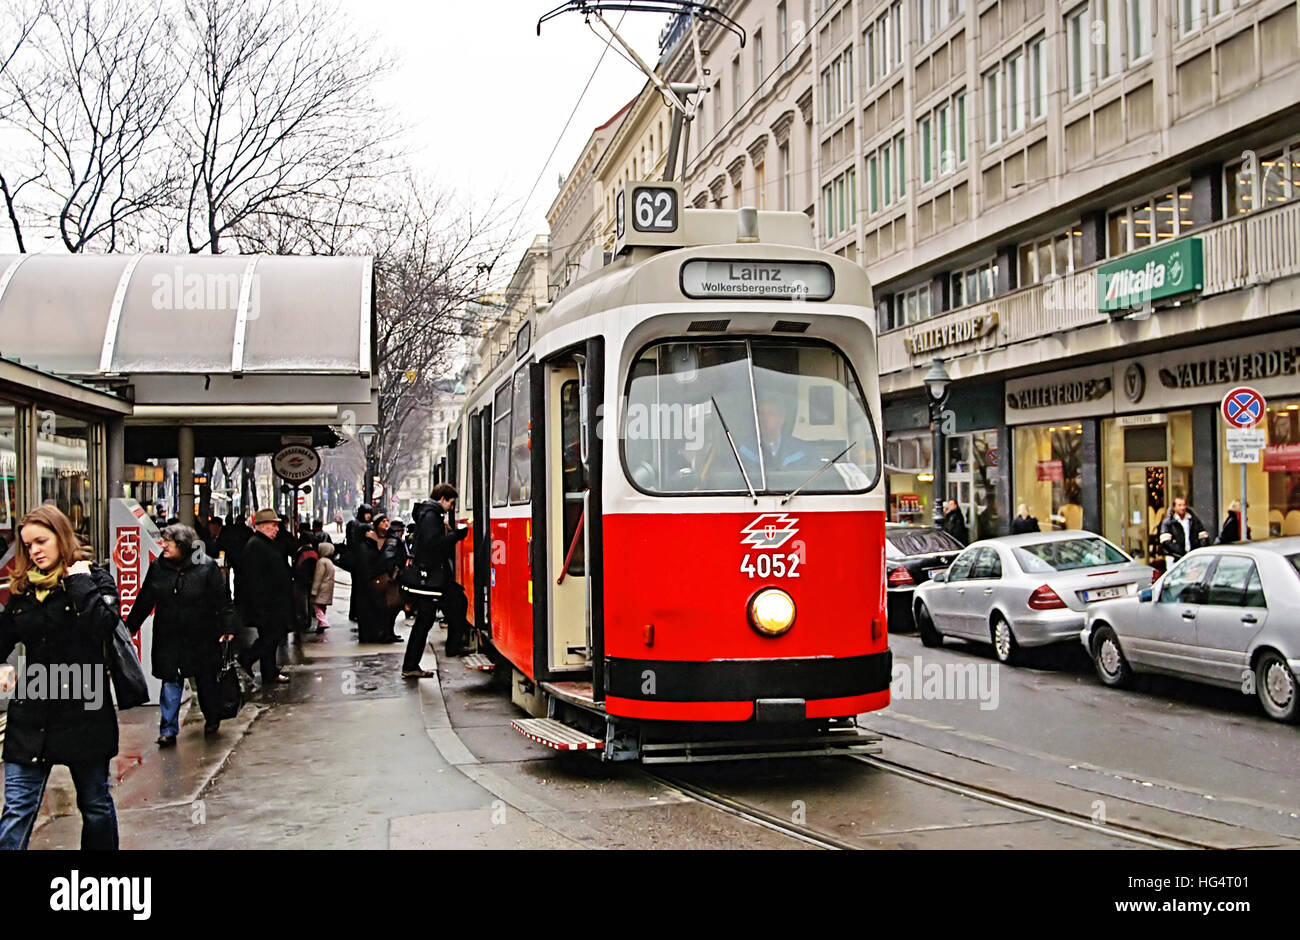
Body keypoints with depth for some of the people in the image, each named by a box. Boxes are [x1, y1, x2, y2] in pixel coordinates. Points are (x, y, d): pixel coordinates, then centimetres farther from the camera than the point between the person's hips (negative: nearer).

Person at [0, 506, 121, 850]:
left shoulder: (95, 579, -4)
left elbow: (103, 625, -24)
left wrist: (80, 581, -17)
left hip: (84, 709, -3)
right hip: (31, 711, 3)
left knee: (96, 803, 11)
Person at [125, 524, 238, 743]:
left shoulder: (207, 567, -8)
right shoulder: (157, 568, 3)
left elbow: (223, 599, -6)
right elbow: (144, 600, 12)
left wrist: (228, 627, -11)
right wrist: (130, 626, 13)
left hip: (201, 637, -2)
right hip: (168, 637, 2)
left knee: (206, 681, 11)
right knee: (170, 683, 1)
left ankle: (212, 720, 30)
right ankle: (168, 729, 7)